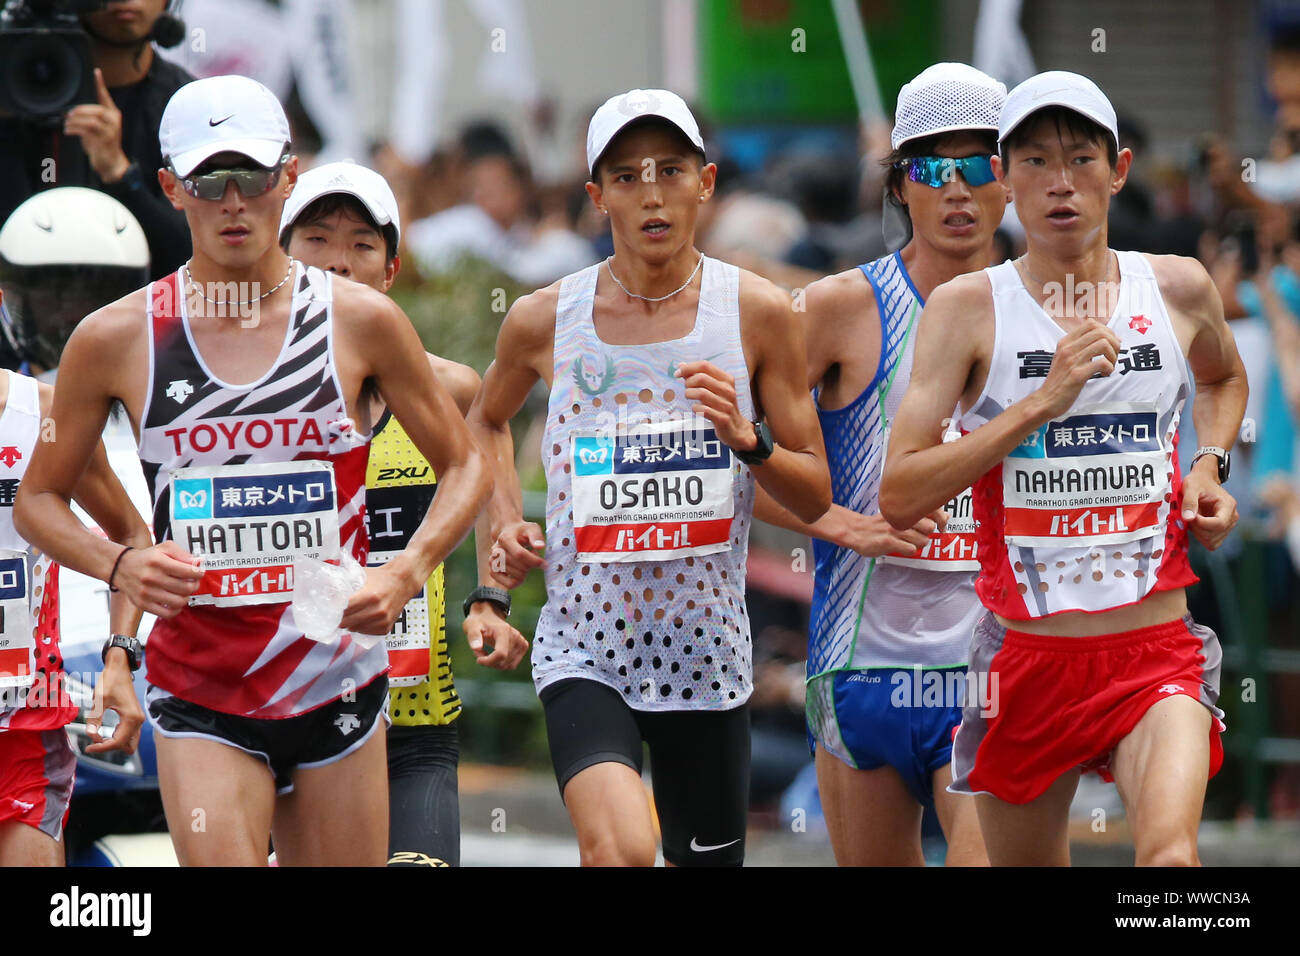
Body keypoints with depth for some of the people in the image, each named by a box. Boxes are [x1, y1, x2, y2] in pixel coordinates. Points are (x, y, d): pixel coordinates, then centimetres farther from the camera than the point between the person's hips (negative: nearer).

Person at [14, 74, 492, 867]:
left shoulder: (361, 320, 0)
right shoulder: (115, 340, 0)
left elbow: (465, 465, 10)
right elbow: (41, 496, 11)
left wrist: (406, 575, -8)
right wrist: (118, 565, -9)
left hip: (337, 679, 1)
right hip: (199, 689, -1)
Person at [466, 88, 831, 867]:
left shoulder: (759, 313, -1)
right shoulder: (544, 321, 0)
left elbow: (816, 499, 3)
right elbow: (488, 419, 24)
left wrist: (748, 440, -15)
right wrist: (506, 527, 10)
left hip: (706, 653, 2)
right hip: (584, 649, -1)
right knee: (619, 848, -27)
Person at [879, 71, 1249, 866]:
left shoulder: (1179, 289, 5)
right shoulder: (967, 308, -2)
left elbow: (1225, 379, 31)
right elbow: (900, 498, -12)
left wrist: (1209, 468, 10)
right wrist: (1044, 400, -16)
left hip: (1156, 655, 0)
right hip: (1029, 652, 0)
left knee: (1170, 857, -27)